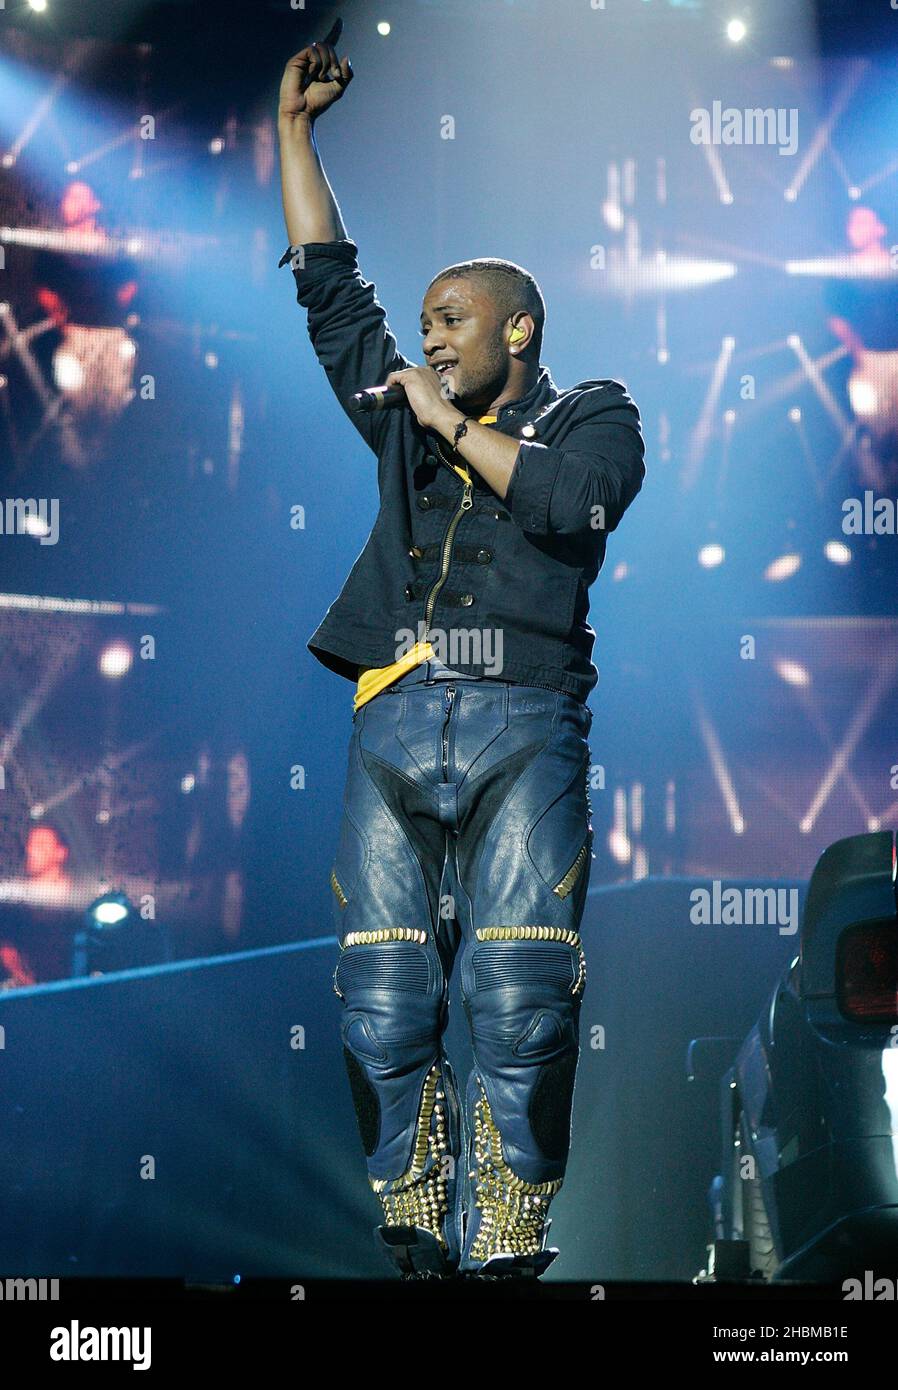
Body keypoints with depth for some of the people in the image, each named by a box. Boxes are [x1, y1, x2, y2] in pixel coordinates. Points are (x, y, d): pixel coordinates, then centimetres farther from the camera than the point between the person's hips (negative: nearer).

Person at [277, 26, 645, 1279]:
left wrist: (456, 424, 2)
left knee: (520, 1007, -13)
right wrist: (296, 125, 27)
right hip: (394, 727, 4)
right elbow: (328, 284, 28)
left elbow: (575, 503, -7)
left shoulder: (589, 414, 15)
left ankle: (506, 1256, -11)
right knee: (383, 1009, -5)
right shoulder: (406, 420, 26)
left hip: (521, 726, -4)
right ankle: (418, 1248, 0)